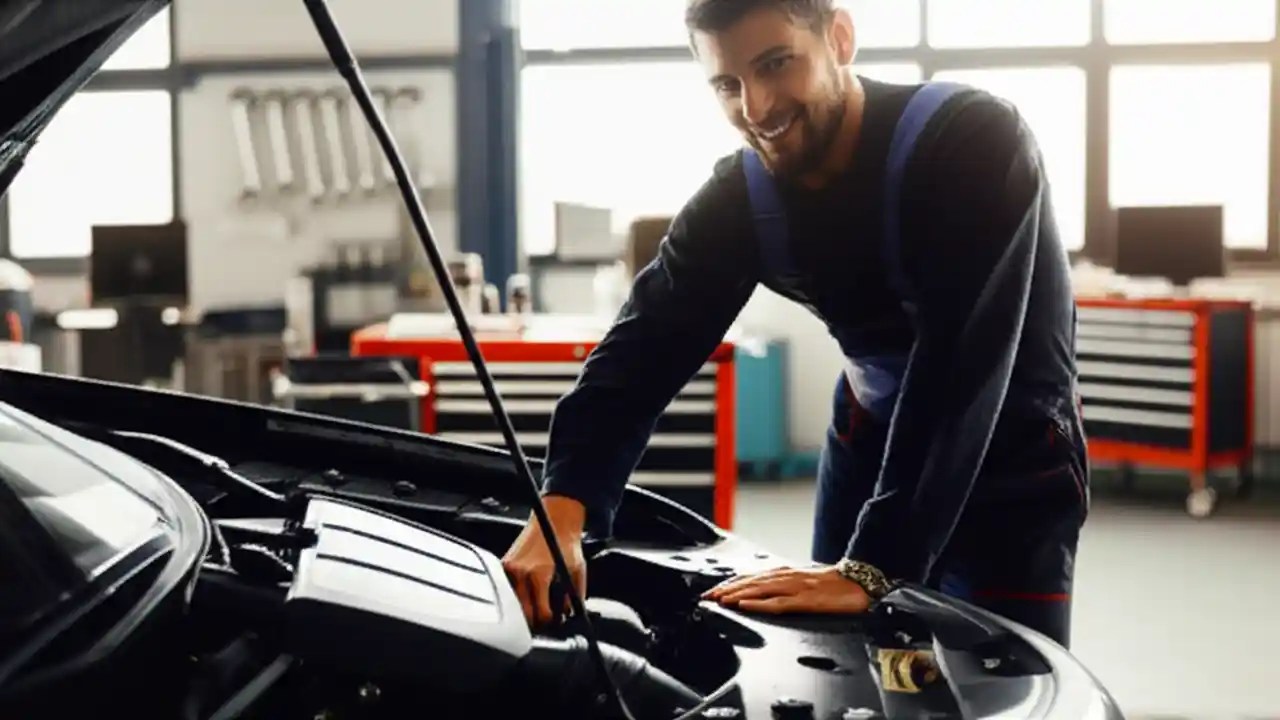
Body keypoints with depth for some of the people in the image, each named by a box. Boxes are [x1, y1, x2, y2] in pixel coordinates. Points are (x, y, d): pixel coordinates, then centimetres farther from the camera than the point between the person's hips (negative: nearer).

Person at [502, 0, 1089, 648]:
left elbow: (960, 368, -35)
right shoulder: (735, 200, -12)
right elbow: (641, 352, -19)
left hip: (1012, 468, -4)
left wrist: (869, 566, -40)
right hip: (871, 443, 5)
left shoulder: (977, 143, -28)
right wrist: (560, 511, -35)